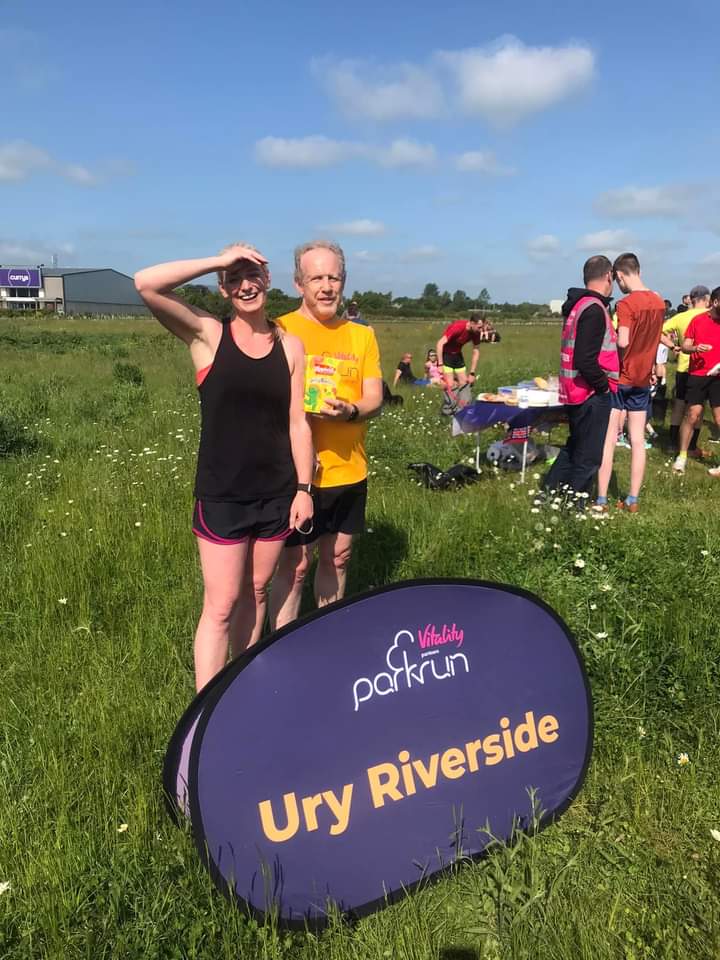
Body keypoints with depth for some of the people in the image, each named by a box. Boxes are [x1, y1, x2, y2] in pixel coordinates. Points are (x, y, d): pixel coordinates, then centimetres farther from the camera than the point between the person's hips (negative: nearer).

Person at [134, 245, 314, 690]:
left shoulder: (290, 345, 3)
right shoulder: (208, 335, -5)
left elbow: (298, 423, 3)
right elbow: (146, 284, -19)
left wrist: (304, 488, 0)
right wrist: (220, 260, -18)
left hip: (276, 493, 3)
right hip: (221, 495, -3)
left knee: (256, 591, 16)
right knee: (221, 606, 0)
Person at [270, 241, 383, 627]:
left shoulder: (362, 335, 7)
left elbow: (375, 399, 2)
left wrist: (349, 410, -21)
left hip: (350, 470, 5)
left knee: (338, 557, 17)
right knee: (295, 565, 3)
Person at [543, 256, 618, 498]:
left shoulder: (578, 305, 11)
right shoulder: (594, 309, -19)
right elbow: (586, 361, -26)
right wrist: (604, 386, -12)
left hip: (576, 392, 9)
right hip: (592, 395, -9)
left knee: (574, 447, 22)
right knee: (588, 458, 2)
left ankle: (549, 492, 28)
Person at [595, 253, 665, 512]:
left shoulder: (626, 304, -16)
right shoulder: (658, 302, 7)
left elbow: (622, 342, -25)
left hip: (620, 377, -6)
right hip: (643, 378, 6)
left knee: (608, 440, -2)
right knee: (638, 440, 8)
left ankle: (601, 501, 1)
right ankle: (633, 500, 13)